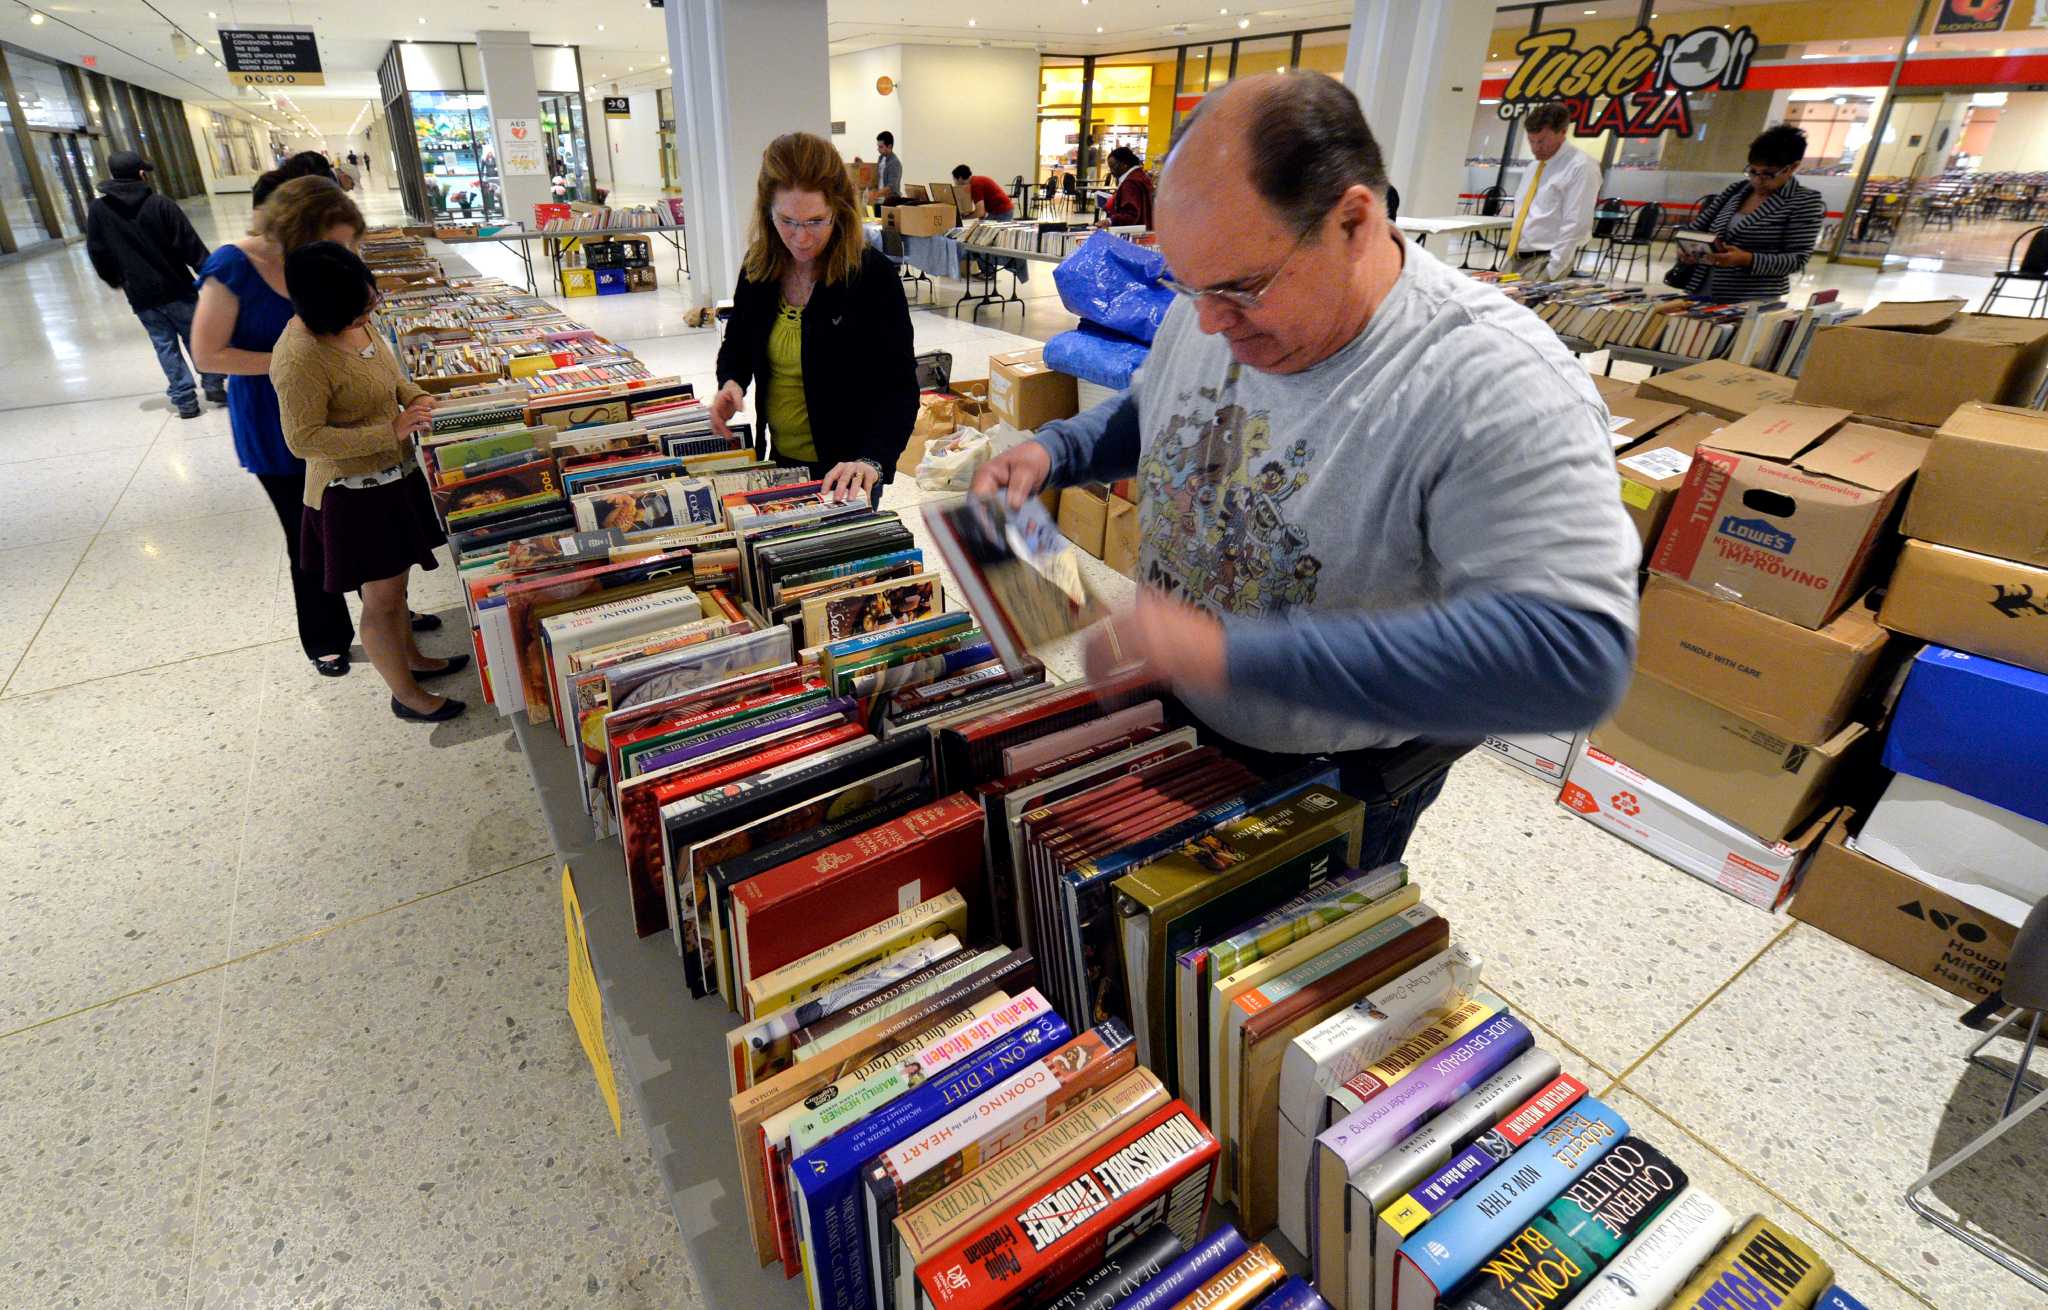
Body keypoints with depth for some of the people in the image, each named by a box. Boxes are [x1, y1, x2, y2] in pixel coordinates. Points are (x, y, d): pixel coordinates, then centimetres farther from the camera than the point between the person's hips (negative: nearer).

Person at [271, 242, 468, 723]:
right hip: (354, 493, -8)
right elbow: (303, 440, -23)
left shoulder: (353, 320, -1)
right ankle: (406, 695, 22)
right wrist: (390, 432, -26)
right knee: (383, 598, 6)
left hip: (393, 476, 8)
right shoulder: (300, 358, -26)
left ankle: (413, 659, 43)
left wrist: (414, 396, -2)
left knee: (394, 583, 24)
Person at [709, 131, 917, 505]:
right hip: (778, 458, 6)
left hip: (844, 469, -5)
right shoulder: (759, 267, -3)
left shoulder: (873, 276, -18)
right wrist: (731, 382, -10)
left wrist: (872, 459, -37)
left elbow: (898, 386, -21)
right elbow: (738, 344, 13)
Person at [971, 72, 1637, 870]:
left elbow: (1575, 655, -41)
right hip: (1179, 721, 6)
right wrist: (1055, 452, -12)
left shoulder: (1498, 387, -33)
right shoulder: (1211, 309, -10)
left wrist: (1238, 653, -47)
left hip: (1343, 780, -5)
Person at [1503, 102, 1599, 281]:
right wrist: (1508, 260, 12)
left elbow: (1575, 226, -15)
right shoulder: (1534, 168, 18)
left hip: (1544, 262, -7)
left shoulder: (1581, 167, -8)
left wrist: (1551, 273, -20)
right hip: (1515, 259, 7)